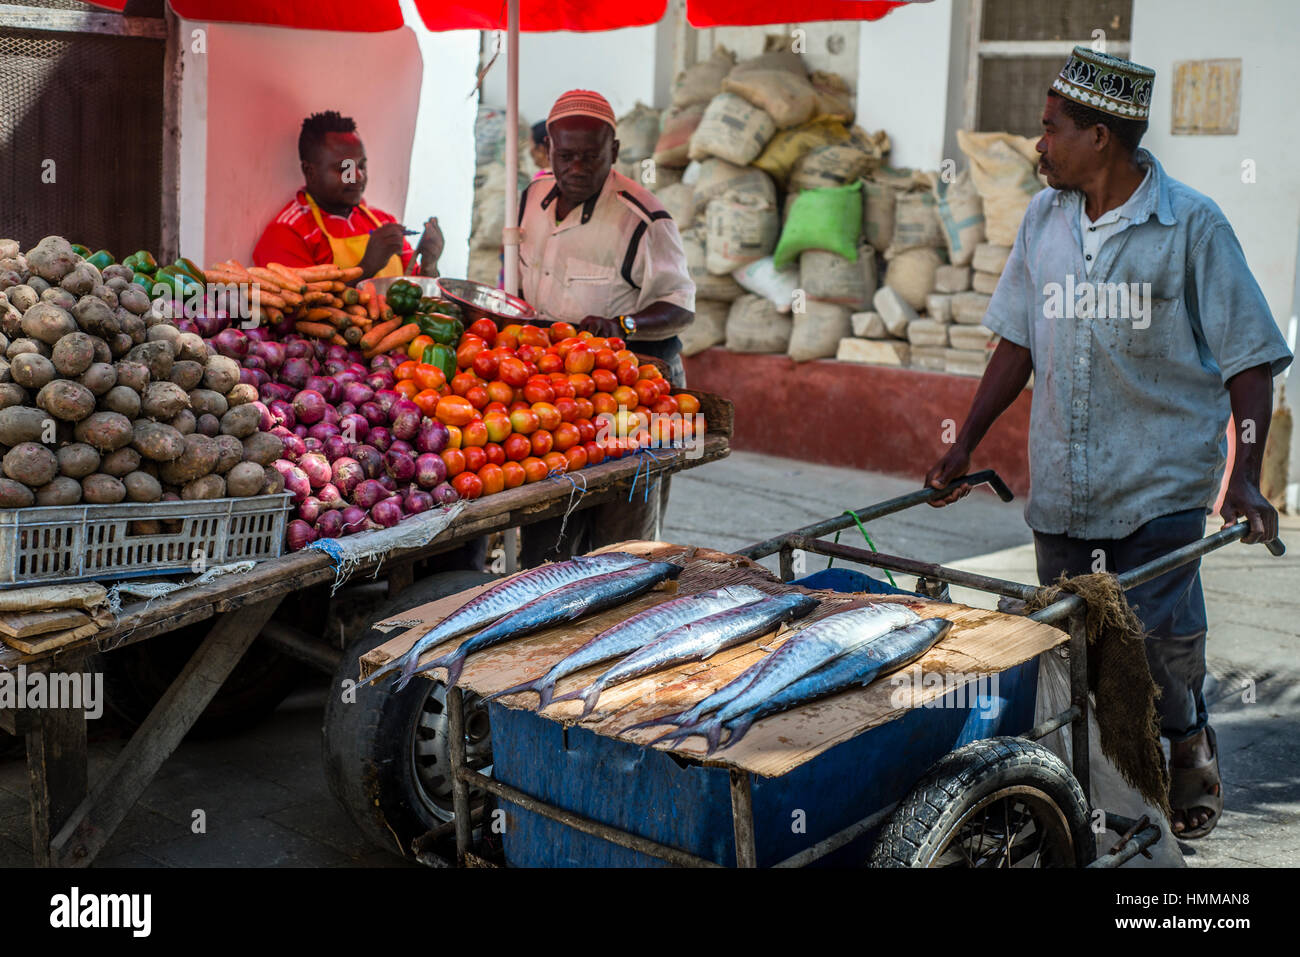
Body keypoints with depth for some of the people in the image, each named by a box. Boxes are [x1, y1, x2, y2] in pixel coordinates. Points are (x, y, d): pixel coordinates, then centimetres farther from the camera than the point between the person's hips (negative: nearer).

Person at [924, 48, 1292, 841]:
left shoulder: (1192, 224, -7)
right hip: (1061, 484, 5)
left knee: (1158, 647, -4)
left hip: (1162, 484, -4)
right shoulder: (1044, 219, 7)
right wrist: (964, 447, 9)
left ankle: (1189, 748, 28)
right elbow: (1019, 341, 13)